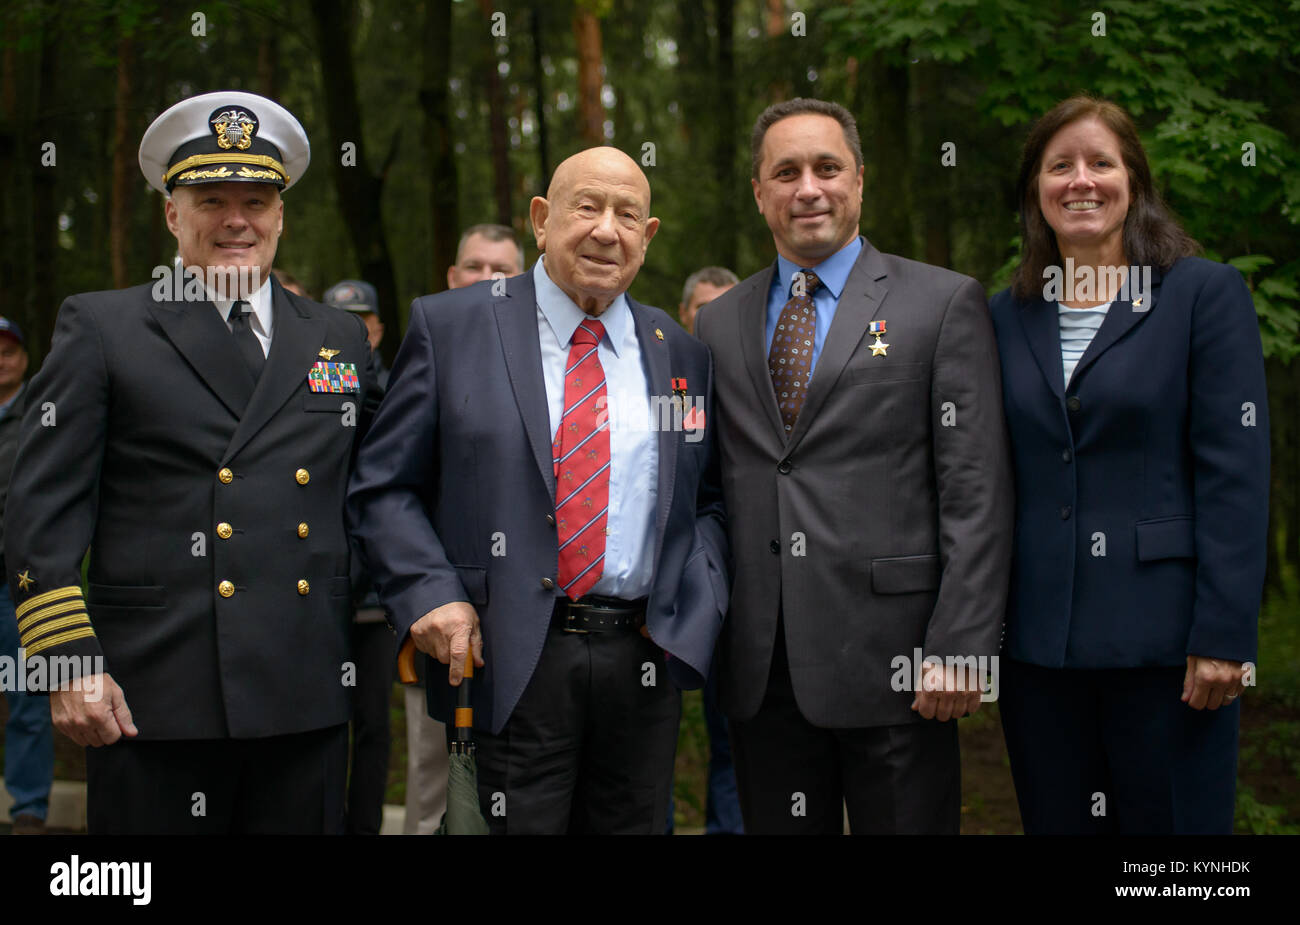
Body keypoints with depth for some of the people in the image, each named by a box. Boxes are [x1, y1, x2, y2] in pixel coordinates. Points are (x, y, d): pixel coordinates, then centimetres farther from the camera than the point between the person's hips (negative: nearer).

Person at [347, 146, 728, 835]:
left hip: (645, 657, 3)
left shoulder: (681, 355, 10)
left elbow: (709, 500, 16)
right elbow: (382, 487, 1)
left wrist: (691, 604, -1)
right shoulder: (448, 327, 1)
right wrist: (431, 593, -13)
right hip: (511, 665, -3)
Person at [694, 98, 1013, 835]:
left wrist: (961, 648, -13)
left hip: (889, 659, -3)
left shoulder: (945, 303, 0)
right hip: (760, 667, 4)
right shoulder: (719, 323, 14)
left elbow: (976, 492, -5)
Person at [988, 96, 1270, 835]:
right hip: (1037, 644, 4)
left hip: (1161, 639, -4)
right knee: (1057, 822, 11)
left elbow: (1235, 476, -7)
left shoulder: (1206, 294, -1)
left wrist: (1223, 636, -13)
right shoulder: (1010, 316, 11)